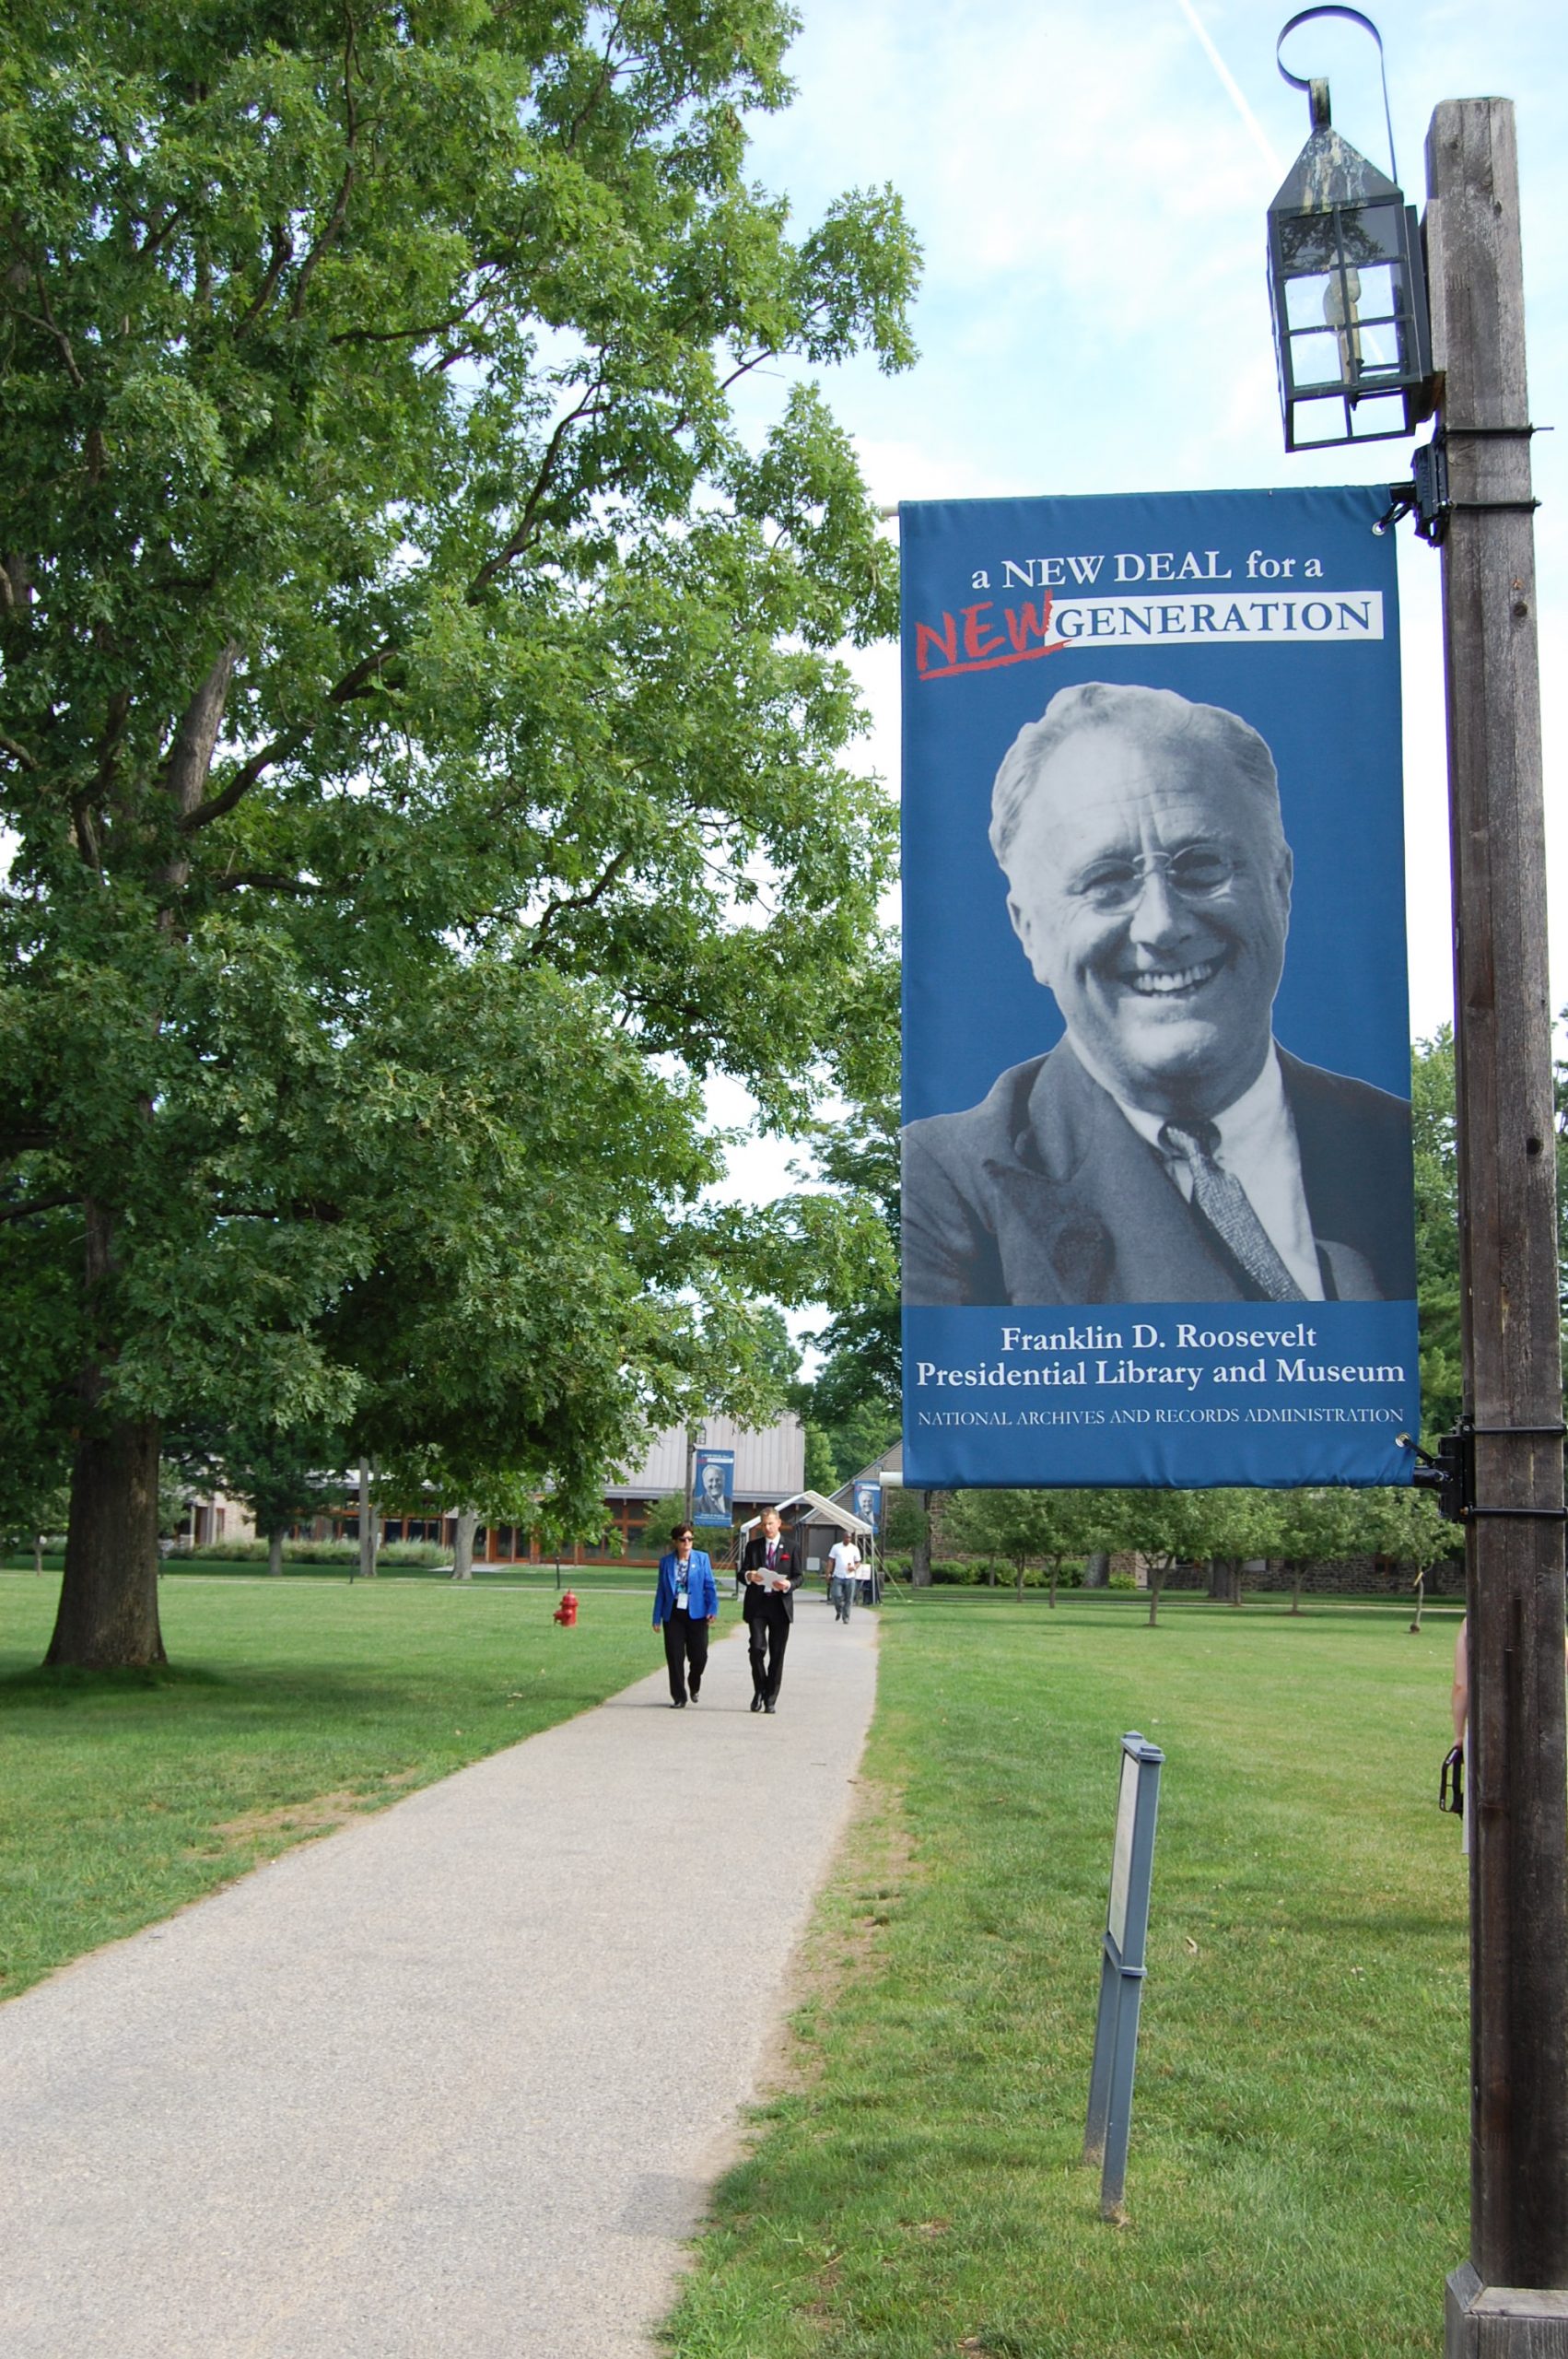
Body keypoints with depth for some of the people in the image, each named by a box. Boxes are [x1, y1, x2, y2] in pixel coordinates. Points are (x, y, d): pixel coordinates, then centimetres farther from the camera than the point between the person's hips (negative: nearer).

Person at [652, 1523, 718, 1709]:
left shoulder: (702, 1558, 2)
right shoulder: (665, 1562, 5)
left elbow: (710, 1586, -1)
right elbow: (661, 1591, 7)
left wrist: (713, 1609, -13)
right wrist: (657, 1617, 4)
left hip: (696, 1614, -1)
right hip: (673, 1615, 1)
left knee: (699, 1656, 0)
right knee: (675, 1657, 0)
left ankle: (694, 1686, 30)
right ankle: (679, 1698, 11)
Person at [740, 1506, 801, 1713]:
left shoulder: (791, 1547, 6)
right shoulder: (752, 1546, 10)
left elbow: (798, 1577, 5)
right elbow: (742, 1573, 8)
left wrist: (788, 1585, -17)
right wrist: (748, 1576, -16)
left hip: (780, 1605, 0)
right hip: (757, 1604, 0)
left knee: (777, 1655, 2)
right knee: (757, 1648, -13)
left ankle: (770, 1700, 10)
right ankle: (759, 1691, 8)